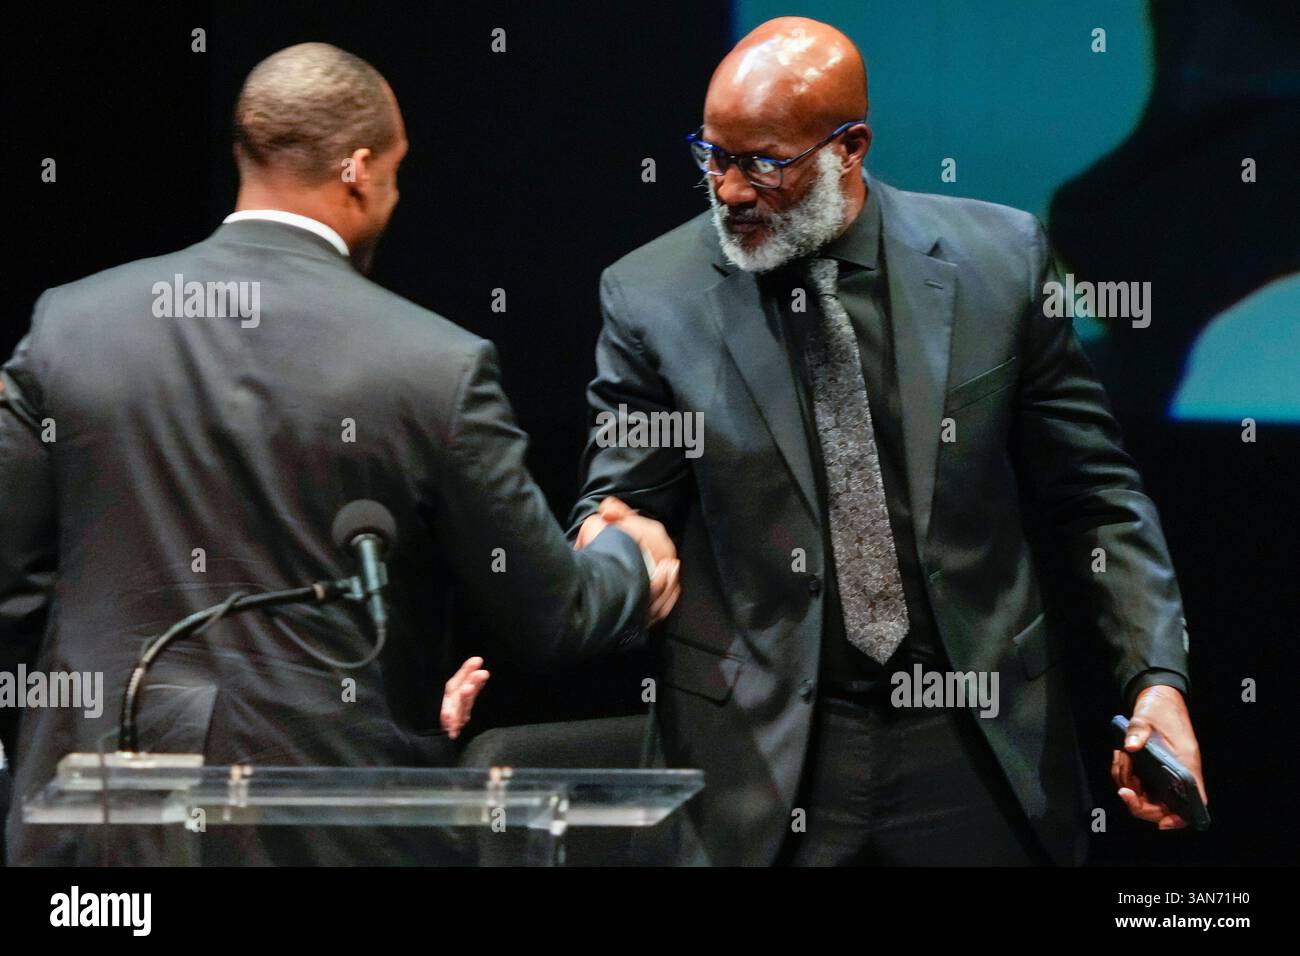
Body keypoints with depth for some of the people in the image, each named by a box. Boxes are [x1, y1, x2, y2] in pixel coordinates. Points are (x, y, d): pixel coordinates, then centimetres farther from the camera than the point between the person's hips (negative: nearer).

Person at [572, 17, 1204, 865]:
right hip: (764, 759, 0)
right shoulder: (651, 299, -2)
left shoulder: (998, 259, -1)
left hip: (981, 755, 1)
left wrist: (1156, 676, -4)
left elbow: (1096, 495, 5)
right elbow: (621, 502, 2)